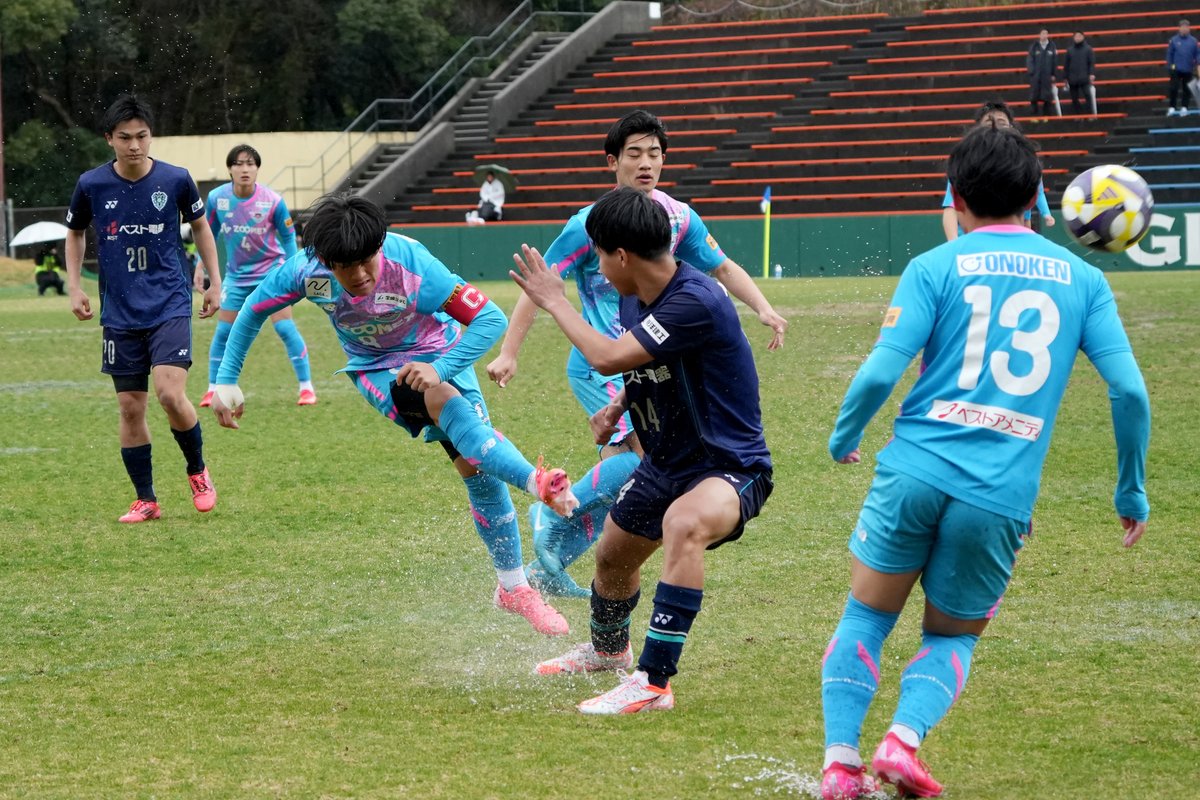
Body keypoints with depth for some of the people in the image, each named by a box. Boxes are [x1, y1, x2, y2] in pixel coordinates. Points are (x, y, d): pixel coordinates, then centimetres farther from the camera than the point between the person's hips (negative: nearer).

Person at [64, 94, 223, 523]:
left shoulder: (175, 180, -6)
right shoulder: (91, 185, -4)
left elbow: (200, 226, 12)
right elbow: (75, 233, 14)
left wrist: (215, 282, 11)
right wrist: (74, 286, 5)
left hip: (170, 306, -2)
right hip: (120, 314, 2)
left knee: (171, 394, -18)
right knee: (130, 407, 2)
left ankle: (198, 471, 8)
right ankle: (145, 500, 15)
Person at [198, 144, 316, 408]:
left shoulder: (273, 201, -17)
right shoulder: (217, 198, -11)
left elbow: (288, 236, -3)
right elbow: (208, 233, 5)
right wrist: (200, 266, 3)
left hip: (271, 270, -3)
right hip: (236, 275, 3)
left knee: (285, 327, -10)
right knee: (223, 331, 2)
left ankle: (306, 387, -2)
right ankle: (213, 389, 15)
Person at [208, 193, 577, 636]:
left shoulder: (411, 265, -35)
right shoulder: (306, 269, -27)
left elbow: (489, 318, -32)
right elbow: (252, 311, -7)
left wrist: (440, 369, -41)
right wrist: (225, 381, -6)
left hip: (436, 354, 0)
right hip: (377, 369, 0)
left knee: (478, 466, -5)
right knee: (453, 409, -32)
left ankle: (514, 588, 10)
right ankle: (539, 483, -42)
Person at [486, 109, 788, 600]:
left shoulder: (678, 218, 4)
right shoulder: (590, 225, -12)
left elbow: (722, 268, 16)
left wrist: (763, 308, 0)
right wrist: (508, 353, -13)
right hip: (601, 363, -7)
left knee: (618, 478, 6)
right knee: (648, 449, -26)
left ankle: (548, 566, 18)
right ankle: (555, 517, -9)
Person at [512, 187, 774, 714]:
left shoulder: (696, 303, -29)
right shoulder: (632, 300, 0)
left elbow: (608, 357, -31)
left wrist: (554, 301, -17)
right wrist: (617, 407, 1)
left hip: (730, 468, -10)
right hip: (665, 462, 10)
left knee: (684, 523, -41)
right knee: (613, 555, 26)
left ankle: (653, 682, -38)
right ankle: (608, 648, 60)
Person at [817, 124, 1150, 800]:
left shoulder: (936, 267, 3)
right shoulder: (1081, 278, 9)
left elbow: (880, 373, -6)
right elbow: (1130, 391, 2)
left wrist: (843, 439, 13)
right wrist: (1133, 492, 14)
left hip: (916, 471, -1)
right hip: (1002, 496, 1)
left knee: (866, 617, 17)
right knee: (953, 638, 19)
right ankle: (904, 738, -6)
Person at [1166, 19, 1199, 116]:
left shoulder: (1193, 41, 1)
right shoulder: (1174, 40, -2)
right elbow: (1169, 54, 2)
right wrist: (1170, 65, -2)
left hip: (1188, 70, 2)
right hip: (1176, 70, -2)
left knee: (1186, 89, 7)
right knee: (1173, 88, -4)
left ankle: (1184, 107, 15)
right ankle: (1171, 107, 4)